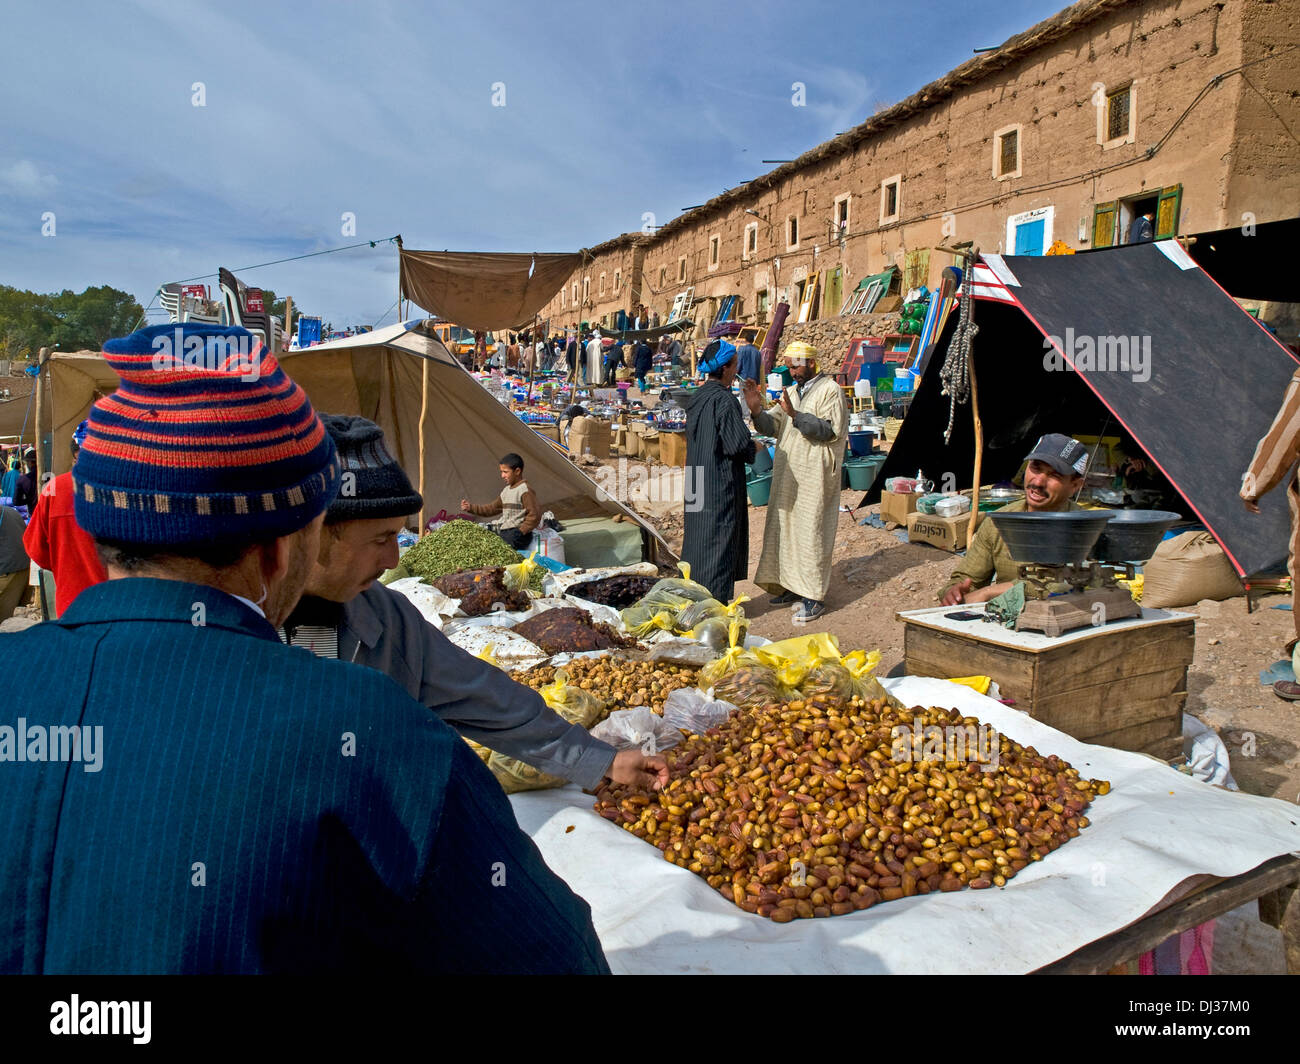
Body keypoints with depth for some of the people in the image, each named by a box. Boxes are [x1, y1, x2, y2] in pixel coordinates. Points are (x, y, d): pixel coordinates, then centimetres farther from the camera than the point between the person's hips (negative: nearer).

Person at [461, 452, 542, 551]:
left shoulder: (525, 491, -11)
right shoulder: (506, 490, 18)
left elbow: (535, 515, -16)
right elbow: (493, 508, 26)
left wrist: (521, 531, -14)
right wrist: (471, 507, 18)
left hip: (515, 533, -9)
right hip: (503, 530, 9)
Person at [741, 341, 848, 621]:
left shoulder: (830, 391, -6)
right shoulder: (793, 391, 16)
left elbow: (830, 430, -17)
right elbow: (773, 426, 11)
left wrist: (795, 415, -26)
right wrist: (757, 411, -8)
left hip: (814, 476, -8)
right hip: (787, 475, 8)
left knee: (810, 532, -6)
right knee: (785, 528, 11)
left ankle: (815, 597, 0)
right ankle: (791, 586, 24)